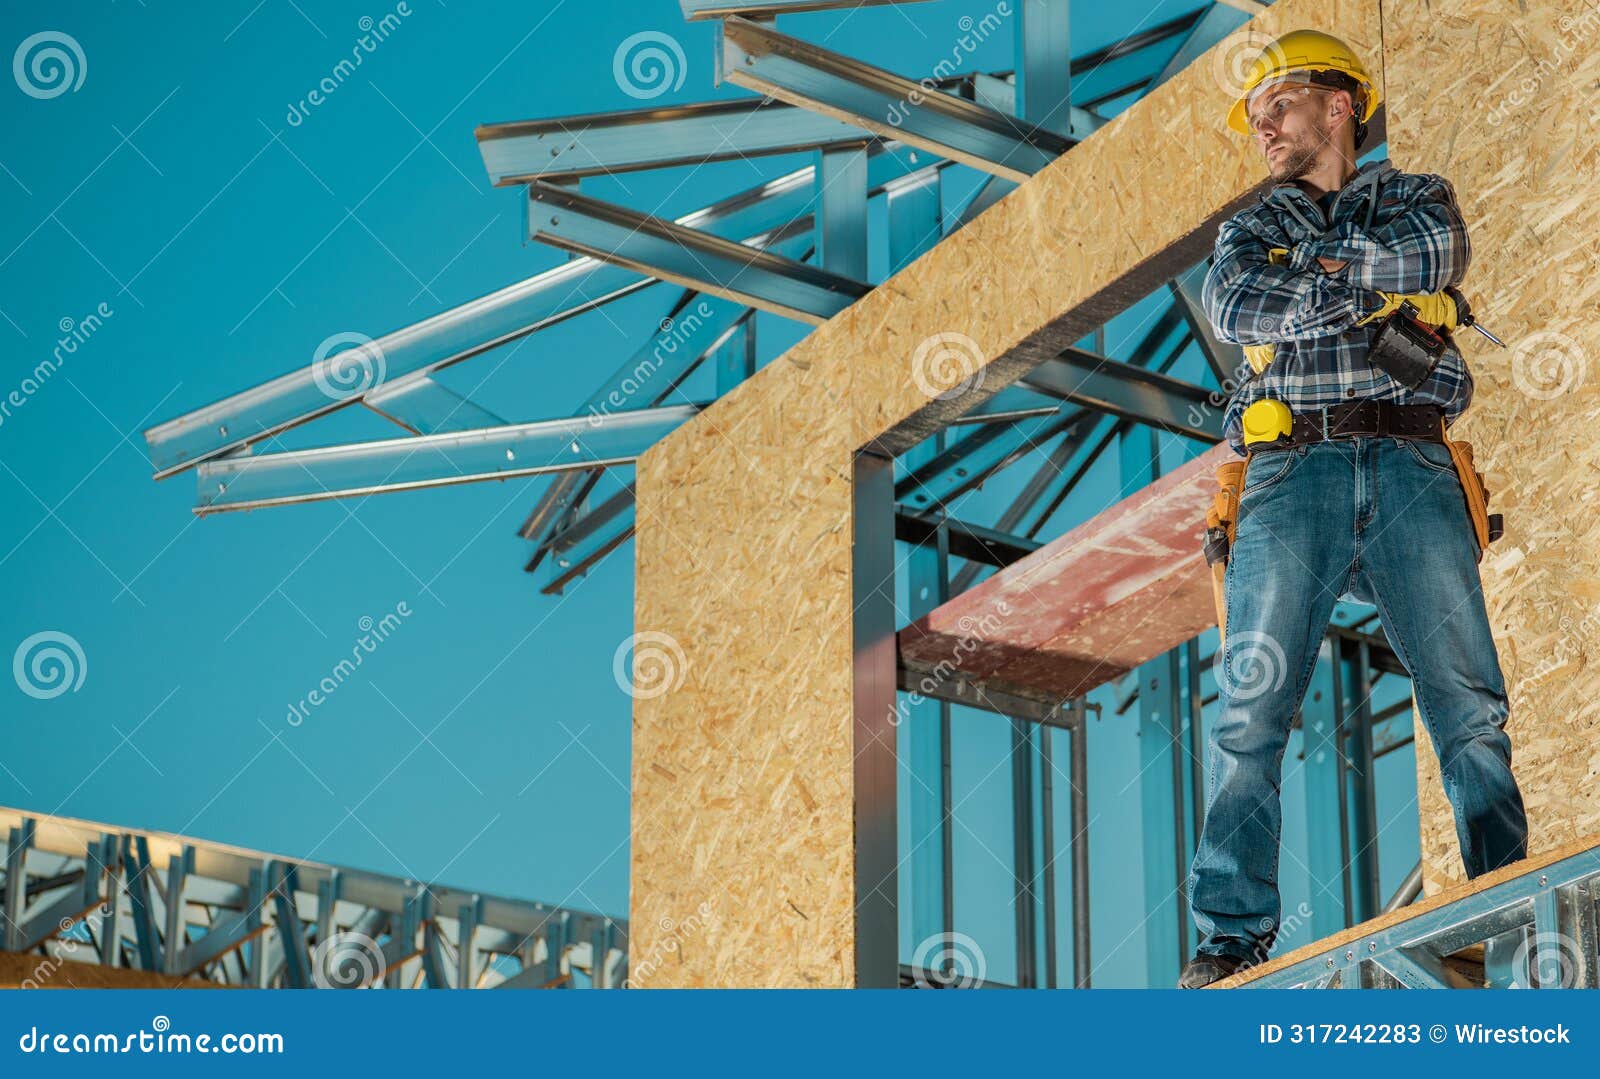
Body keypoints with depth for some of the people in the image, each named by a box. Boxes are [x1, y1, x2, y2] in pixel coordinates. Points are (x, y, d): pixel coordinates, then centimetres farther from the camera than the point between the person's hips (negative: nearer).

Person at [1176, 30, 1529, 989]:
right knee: (1251, 710, -11)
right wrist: (1366, 285, 2)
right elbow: (1234, 306, 2)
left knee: (1469, 702, -10)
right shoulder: (1253, 227, 25)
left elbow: (1437, 254, -3)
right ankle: (1233, 938, -13)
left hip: (1414, 470, 0)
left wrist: (1317, 260, 4)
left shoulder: (1417, 198, 22)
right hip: (1294, 472, 1)